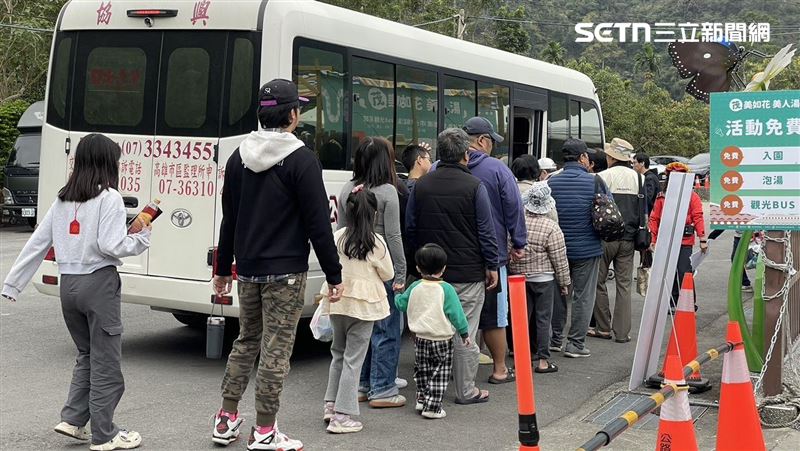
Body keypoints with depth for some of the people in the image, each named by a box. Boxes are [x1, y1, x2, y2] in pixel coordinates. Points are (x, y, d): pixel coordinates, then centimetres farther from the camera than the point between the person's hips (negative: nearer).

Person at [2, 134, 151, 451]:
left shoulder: (62, 199, 11)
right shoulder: (109, 197, -9)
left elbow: (37, 243, 10)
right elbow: (111, 246, -18)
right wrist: (142, 238, -1)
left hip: (68, 284, 7)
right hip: (99, 284, -7)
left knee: (86, 355, 21)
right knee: (105, 362, 2)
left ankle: (72, 419, 16)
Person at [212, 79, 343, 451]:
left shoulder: (239, 158, 8)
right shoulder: (301, 160, -12)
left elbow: (229, 219, 14)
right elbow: (318, 224, -14)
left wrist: (223, 268, 21)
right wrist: (333, 275, -9)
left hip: (247, 269, 6)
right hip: (285, 271, -6)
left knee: (246, 342, 18)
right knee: (276, 349, 0)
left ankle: (226, 420, 21)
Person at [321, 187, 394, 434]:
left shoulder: (337, 236, -3)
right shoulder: (376, 242, -12)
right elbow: (387, 274, -1)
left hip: (338, 301, 4)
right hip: (363, 303, -4)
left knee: (339, 353, 21)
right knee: (353, 358, 1)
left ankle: (331, 405, 24)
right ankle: (342, 416, 2)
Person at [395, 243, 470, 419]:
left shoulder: (414, 287, -3)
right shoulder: (446, 289, -14)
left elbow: (401, 304, 10)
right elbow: (456, 313, -12)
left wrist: (396, 295, 32)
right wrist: (465, 333, -1)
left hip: (420, 337, 4)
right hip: (442, 339, -4)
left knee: (421, 371, 21)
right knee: (439, 374, 3)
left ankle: (422, 399, 23)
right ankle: (432, 407, 0)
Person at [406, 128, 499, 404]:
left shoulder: (421, 186, 5)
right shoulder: (474, 186, -9)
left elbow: (410, 228, 11)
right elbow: (486, 231, -7)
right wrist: (492, 266, 1)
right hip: (467, 273, -4)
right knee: (464, 332, 2)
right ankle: (466, 390, 9)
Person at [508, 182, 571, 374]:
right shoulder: (551, 227, -14)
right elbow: (559, 259, -9)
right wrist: (564, 281, 2)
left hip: (518, 275, 4)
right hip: (543, 278, -3)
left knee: (523, 316, 13)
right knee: (543, 318, 4)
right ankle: (542, 359, 5)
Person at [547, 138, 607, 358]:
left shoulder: (551, 182, -4)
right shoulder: (595, 182, -11)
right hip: (587, 249, -3)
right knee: (583, 297, 6)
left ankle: (555, 338, 25)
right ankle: (576, 343, 8)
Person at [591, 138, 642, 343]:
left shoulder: (603, 177, -8)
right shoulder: (639, 178, 6)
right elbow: (645, 210, 11)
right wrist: (642, 238, 19)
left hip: (606, 238, -4)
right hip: (628, 239, 4)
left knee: (598, 282, 9)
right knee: (624, 285, 6)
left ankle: (604, 328, 13)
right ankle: (622, 332, 6)